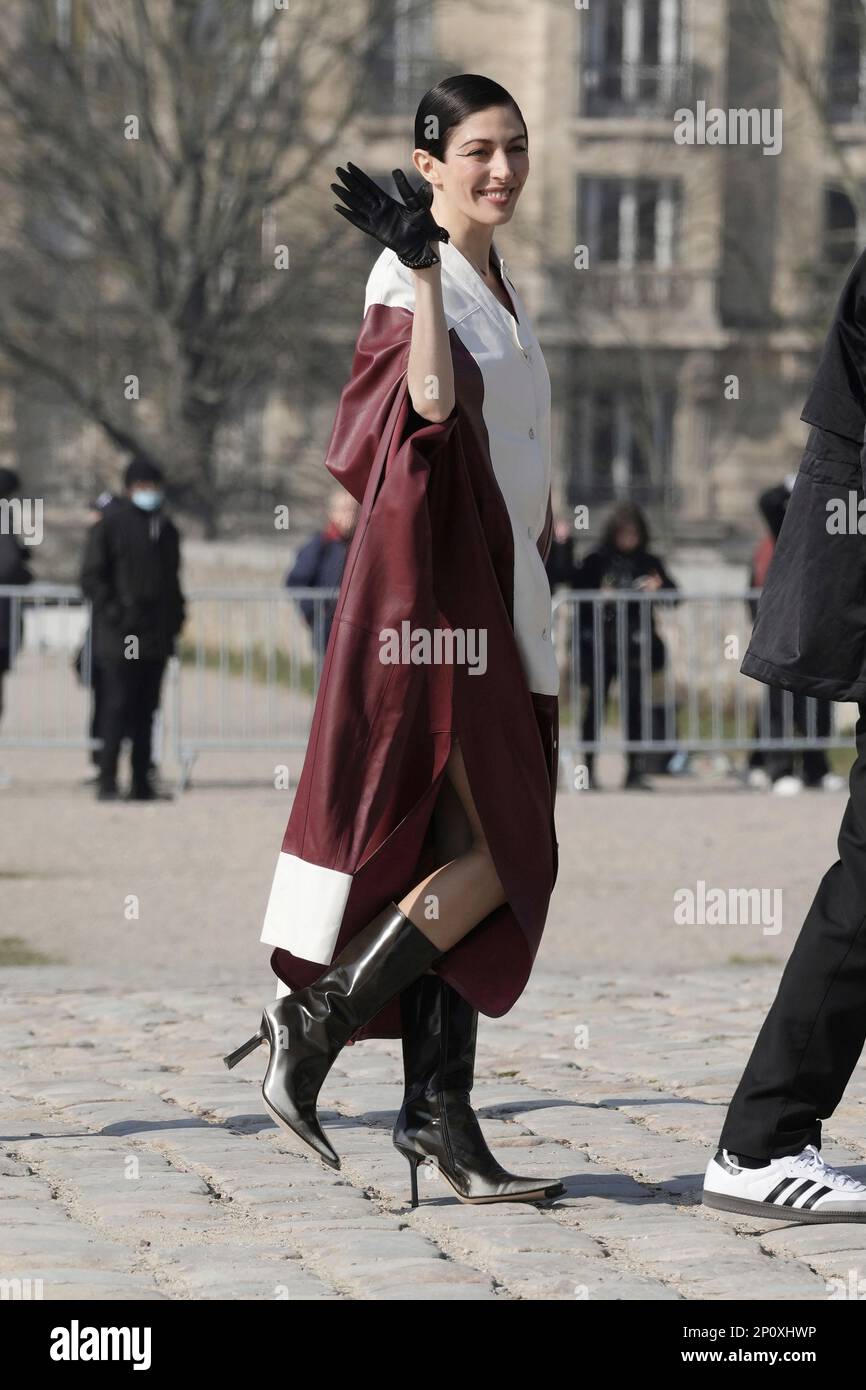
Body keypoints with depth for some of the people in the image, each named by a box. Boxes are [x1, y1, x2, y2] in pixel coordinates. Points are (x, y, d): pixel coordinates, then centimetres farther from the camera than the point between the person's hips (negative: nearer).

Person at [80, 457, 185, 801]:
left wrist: (175, 616, 13)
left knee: (146, 710, 8)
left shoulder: (166, 529, 17)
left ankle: (141, 781, 11)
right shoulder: (110, 524, -3)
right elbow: (92, 578, -6)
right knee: (118, 707, -8)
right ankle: (107, 781, -6)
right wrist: (115, 614, -15)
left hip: (157, 639, 6)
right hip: (120, 639, -6)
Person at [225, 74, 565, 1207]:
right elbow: (433, 400, -27)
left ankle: (438, 1109, 5)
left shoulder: (498, 283, 19)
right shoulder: (409, 276, -9)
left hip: (498, 596, 9)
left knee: (468, 859, 5)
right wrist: (424, 269, -36)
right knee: (499, 854, -12)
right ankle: (315, 1024, -4)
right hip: (434, 587, -9)